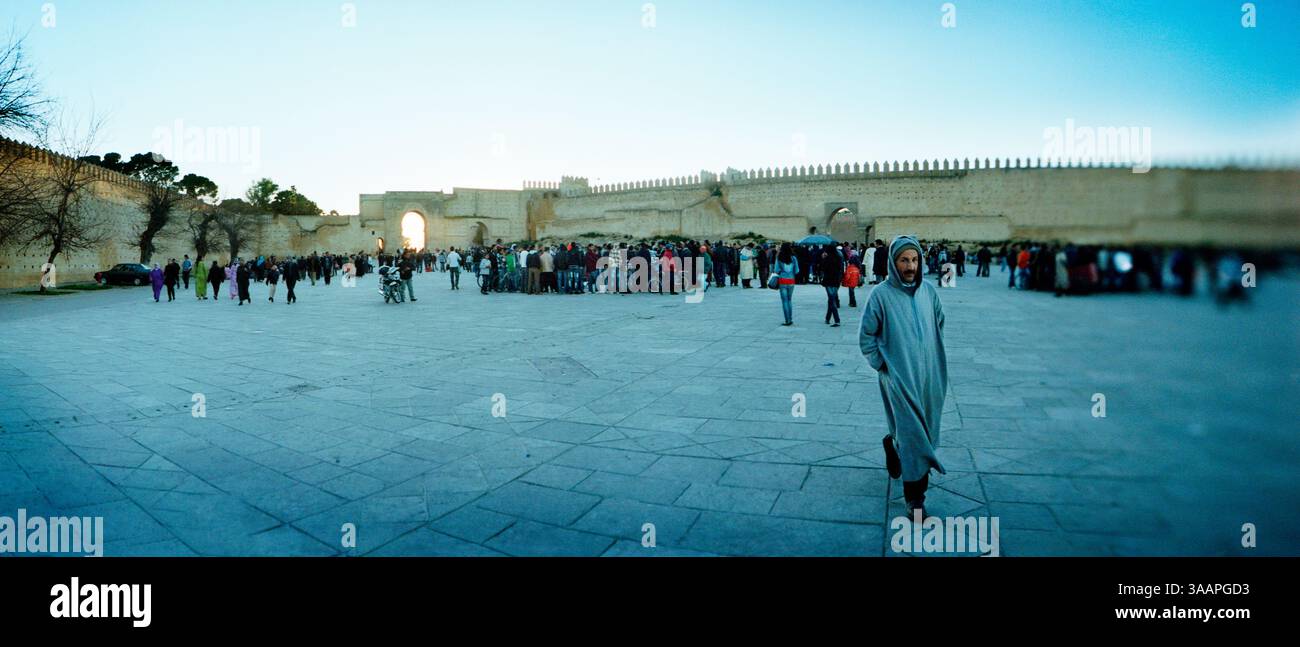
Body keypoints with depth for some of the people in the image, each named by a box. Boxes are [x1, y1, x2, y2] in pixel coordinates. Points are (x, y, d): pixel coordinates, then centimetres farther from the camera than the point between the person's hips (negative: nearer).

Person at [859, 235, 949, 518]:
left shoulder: (929, 290, 2)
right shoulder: (881, 295, -11)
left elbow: (939, 323, 18)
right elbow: (866, 336, -5)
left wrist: (931, 356, 15)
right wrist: (881, 366, -6)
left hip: (929, 376, 5)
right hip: (899, 377, -5)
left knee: (924, 429, 14)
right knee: (912, 434, -4)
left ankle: (893, 444, 45)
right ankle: (914, 497, 6)